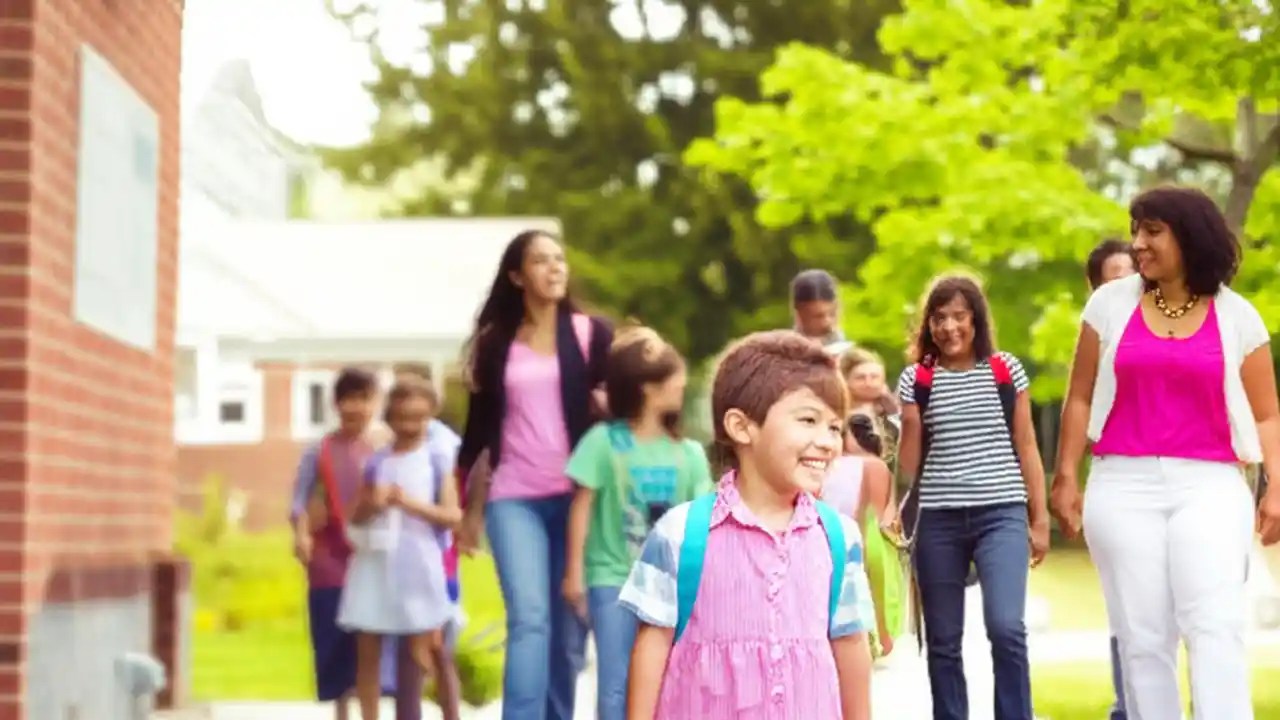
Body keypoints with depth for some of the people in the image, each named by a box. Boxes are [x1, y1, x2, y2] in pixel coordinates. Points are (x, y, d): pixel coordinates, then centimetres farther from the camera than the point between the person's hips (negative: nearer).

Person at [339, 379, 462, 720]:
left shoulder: (438, 460, 1)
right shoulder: (376, 462, 8)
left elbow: (453, 516, -5)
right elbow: (356, 517, 11)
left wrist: (411, 503, -15)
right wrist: (372, 504, -10)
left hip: (417, 564, -3)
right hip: (375, 563, 3)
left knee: (422, 655, -2)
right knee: (367, 651, 5)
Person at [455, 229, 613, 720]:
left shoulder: (591, 334, 7)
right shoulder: (495, 341, 10)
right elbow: (479, 424, 14)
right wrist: (468, 506, 15)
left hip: (576, 496, 1)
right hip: (513, 499, 0)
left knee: (569, 627, 1)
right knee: (529, 618, -16)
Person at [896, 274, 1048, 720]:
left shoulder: (1006, 371, 5)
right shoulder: (916, 380, 3)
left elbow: (1026, 447, 9)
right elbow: (908, 461, 6)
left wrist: (1039, 518, 8)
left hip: (1001, 515, -1)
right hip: (938, 520, 1)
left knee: (1006, 627, -17)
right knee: (943, 640, 6)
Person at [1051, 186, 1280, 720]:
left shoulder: (1236, 316, 6)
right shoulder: (1110, 304, 8)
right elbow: (1081, 398, 12)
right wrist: (1065, 477, 7)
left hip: (1209, 486, -1)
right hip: (1123, 487, 1)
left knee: (1215, 625, -17)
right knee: (1142, 637, 1)